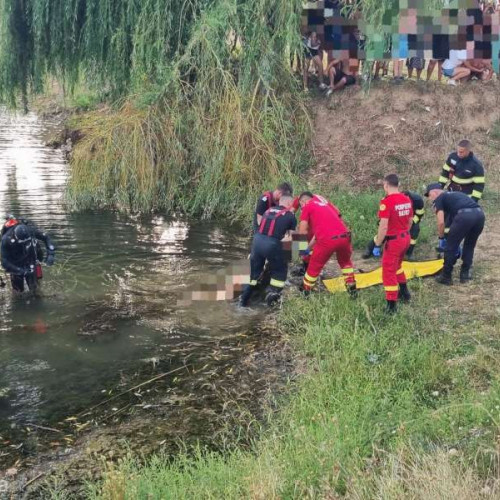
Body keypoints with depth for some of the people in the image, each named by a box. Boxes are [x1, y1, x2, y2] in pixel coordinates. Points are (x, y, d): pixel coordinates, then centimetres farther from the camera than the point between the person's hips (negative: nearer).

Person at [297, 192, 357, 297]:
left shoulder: (307, 206, 10)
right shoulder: (324, 202, 29)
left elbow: (302, 232, 4)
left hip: (327, 240, -5)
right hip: (345, 236, 5)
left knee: (314, 267, 17)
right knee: (345, 261, 32)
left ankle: (305, 291, 31)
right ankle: (352, 289, 33)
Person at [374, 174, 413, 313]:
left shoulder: (386, 202, -20)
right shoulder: (407, 199, 2)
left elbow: (384, 226, -22)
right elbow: (410, 220, 12)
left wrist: (377, 245, -14)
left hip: (393, 240, -8)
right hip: (406, 238, 8)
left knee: (389, 272, 3)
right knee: (397, 266, 29)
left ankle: (392, 305, 7)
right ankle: (404, 293, 42)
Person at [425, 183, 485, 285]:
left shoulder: (438, 199, 16)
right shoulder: (454, 194, 37)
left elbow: (441, 222, 4)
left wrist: (441, 238, 20)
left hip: (465, 215, -7)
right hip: (480, 214, 7)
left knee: (450, 247, 11)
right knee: (470, 246, 27)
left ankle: (446, 277, 19)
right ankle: (465, 274, 32)